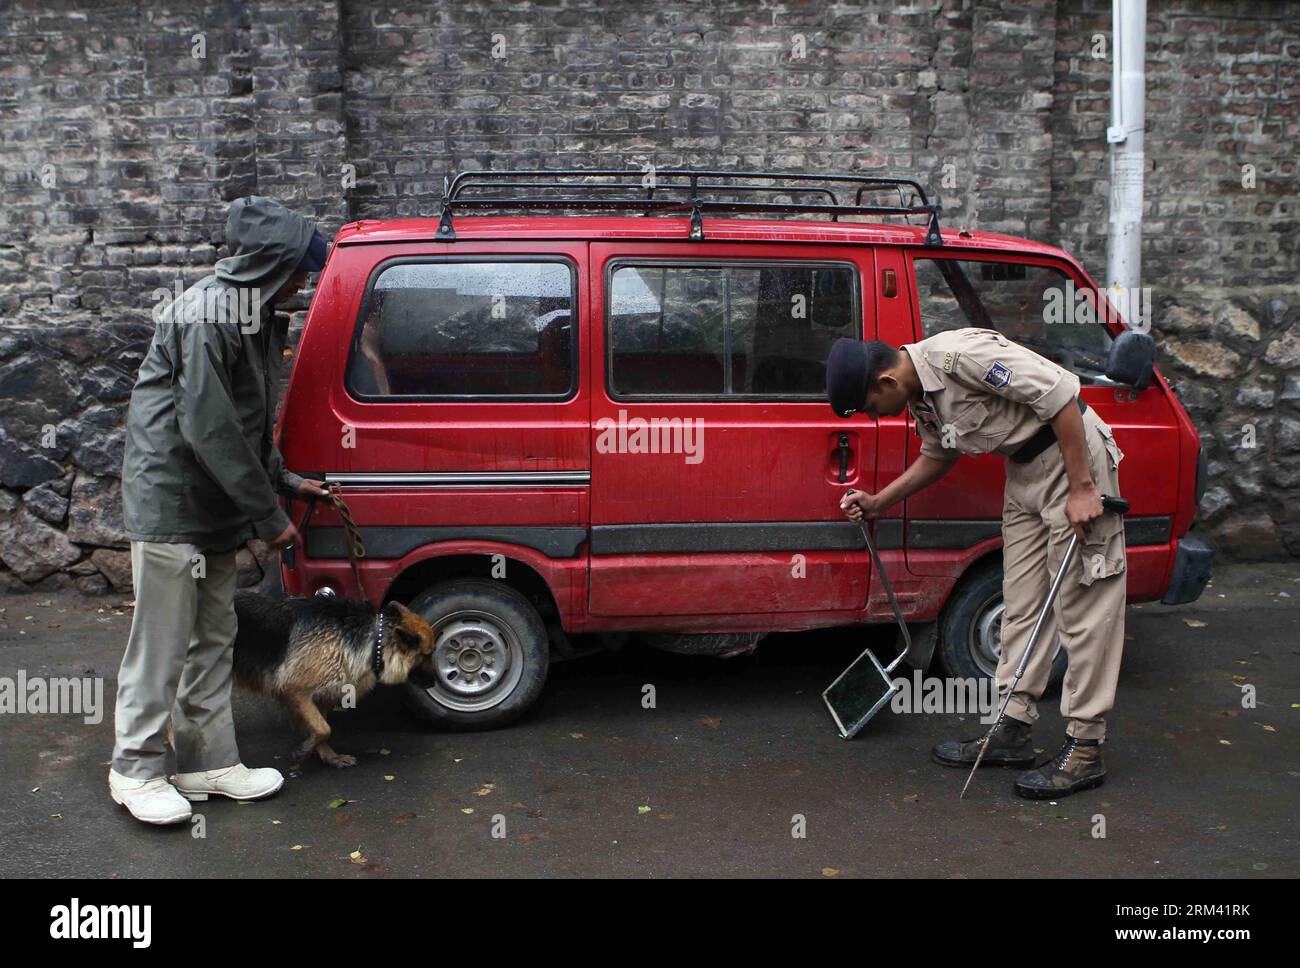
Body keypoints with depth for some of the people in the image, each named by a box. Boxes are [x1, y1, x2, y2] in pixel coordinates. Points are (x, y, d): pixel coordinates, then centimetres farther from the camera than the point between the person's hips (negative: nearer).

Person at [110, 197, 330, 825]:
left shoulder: (252, 312, 12)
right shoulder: (206, 315, -19)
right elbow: (208, 428, -24)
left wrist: (283, 480, 15)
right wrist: (268, 515, -20)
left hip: (212, 507, 10)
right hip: (170, 502, -10)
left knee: (212, 639, 14)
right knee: (163, 643, 0)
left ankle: (207, 762, 24)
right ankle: (136, 771, 14)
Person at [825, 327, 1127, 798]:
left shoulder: (959, 354, -25)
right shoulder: (921, 397, 4)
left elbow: (1059, 393, -25)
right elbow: (937, 456, 23)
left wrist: (1082, 489, -24)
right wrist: (877, 503, 19)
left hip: (1073, 455, -9)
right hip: (1024, 469, 10)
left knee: (1081, 606, -5)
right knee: (1021, 606, 10)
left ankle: (1084, 750, 0)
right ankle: (1013, 732, 17)